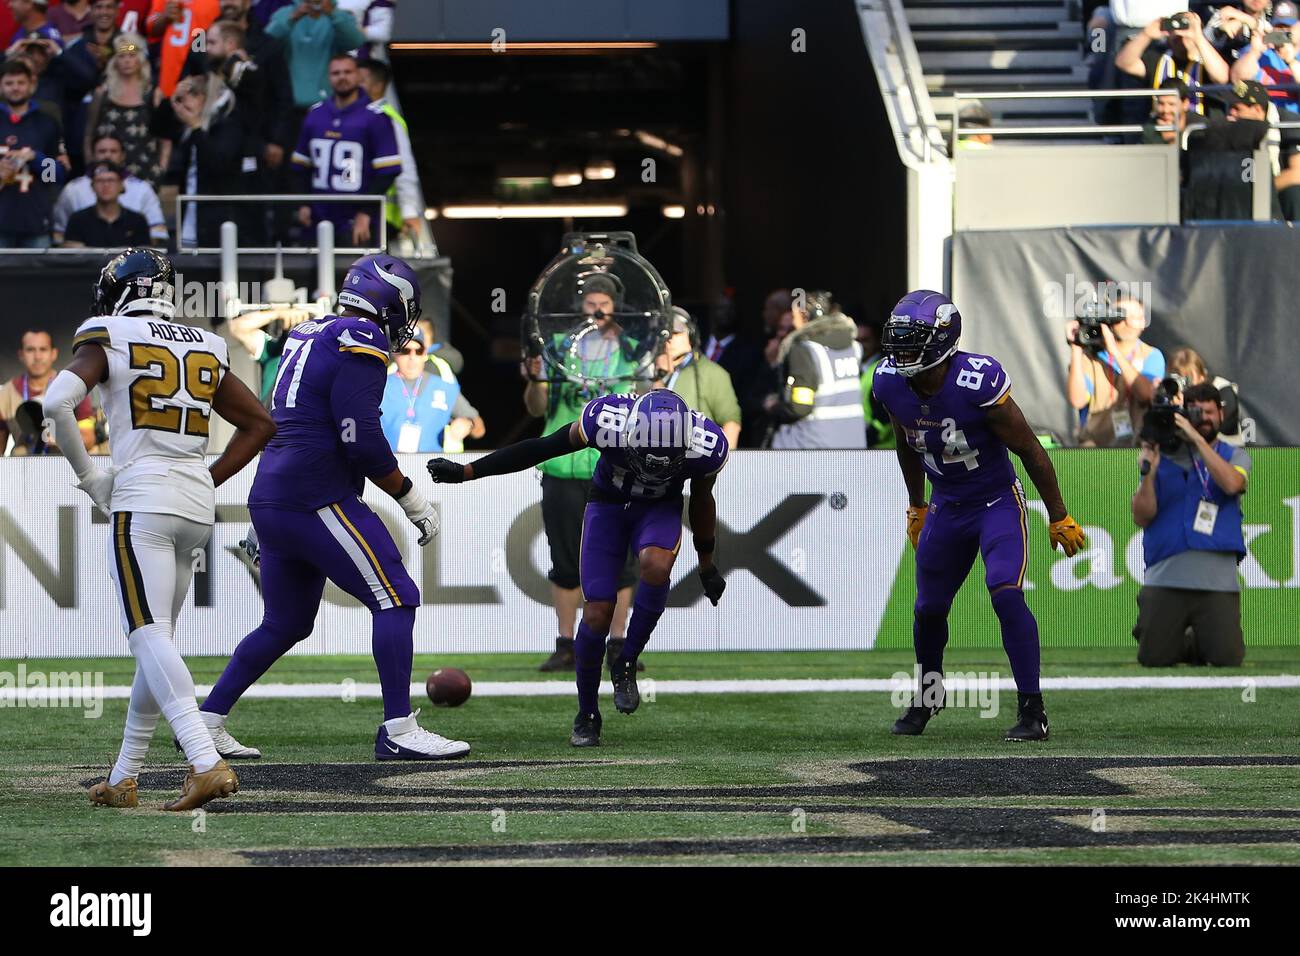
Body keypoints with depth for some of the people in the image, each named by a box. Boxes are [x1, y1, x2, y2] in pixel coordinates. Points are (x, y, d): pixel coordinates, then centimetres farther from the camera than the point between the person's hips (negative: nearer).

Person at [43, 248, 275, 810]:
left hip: (141, 499, -6)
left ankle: (207, 763, -30)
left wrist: (87, 474, -1)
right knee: (155, 640, 14)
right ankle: (123, 779, 19)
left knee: (150, 637, -13)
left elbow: (57, 403, -13)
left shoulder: (107, 341, 2)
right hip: (197, 504, 6)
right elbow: (259, 425, 21)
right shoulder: (204, 351, 18)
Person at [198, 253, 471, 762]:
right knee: (395, 599, -4)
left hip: (270, 500, 9)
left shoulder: (308, 335, 19)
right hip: (316, 502, -9)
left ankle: (206, 722, 20)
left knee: (285, 624, 19)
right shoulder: (360, 343, -10)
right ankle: (398, 731, -7)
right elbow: (362, 441, -16)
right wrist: (411, 497, -5)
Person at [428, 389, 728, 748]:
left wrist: (707, 564, 9)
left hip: (660, 508, 0)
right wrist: (466, 472, -17)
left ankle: (626, 664, -11)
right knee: (597, 613, -12)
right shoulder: (605, 422, -34)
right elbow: (539, 449, -20)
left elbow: (701, 501, -6)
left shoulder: (705, 449, -29)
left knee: (656, 564, -33)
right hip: (608, 503, 0)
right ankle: (587, 716, 8)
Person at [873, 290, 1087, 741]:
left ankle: (1032, 710, -15)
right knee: (929, 609, 12)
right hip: (947, 508, 5)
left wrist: (1059, 518, -11)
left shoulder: (978, 382, -29)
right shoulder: (890, 384, -12)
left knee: (1006, 594, -23)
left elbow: (1029, 450, -18)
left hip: (998, 502, -5)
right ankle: (927, 696, 40)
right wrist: (916, 506, 21)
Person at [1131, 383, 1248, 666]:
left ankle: (1199, 645, 22)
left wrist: (1197, 438, -14)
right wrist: (1149, 473, -11)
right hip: (1165, 577, 1)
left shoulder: (1235, 457, 12)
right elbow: (1142, 518, 4)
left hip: (1217, 579, 0)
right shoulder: (1164, 457, 11)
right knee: (1153, 658, -8)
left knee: (1227, 658, -13)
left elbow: (1231, 483, -14)